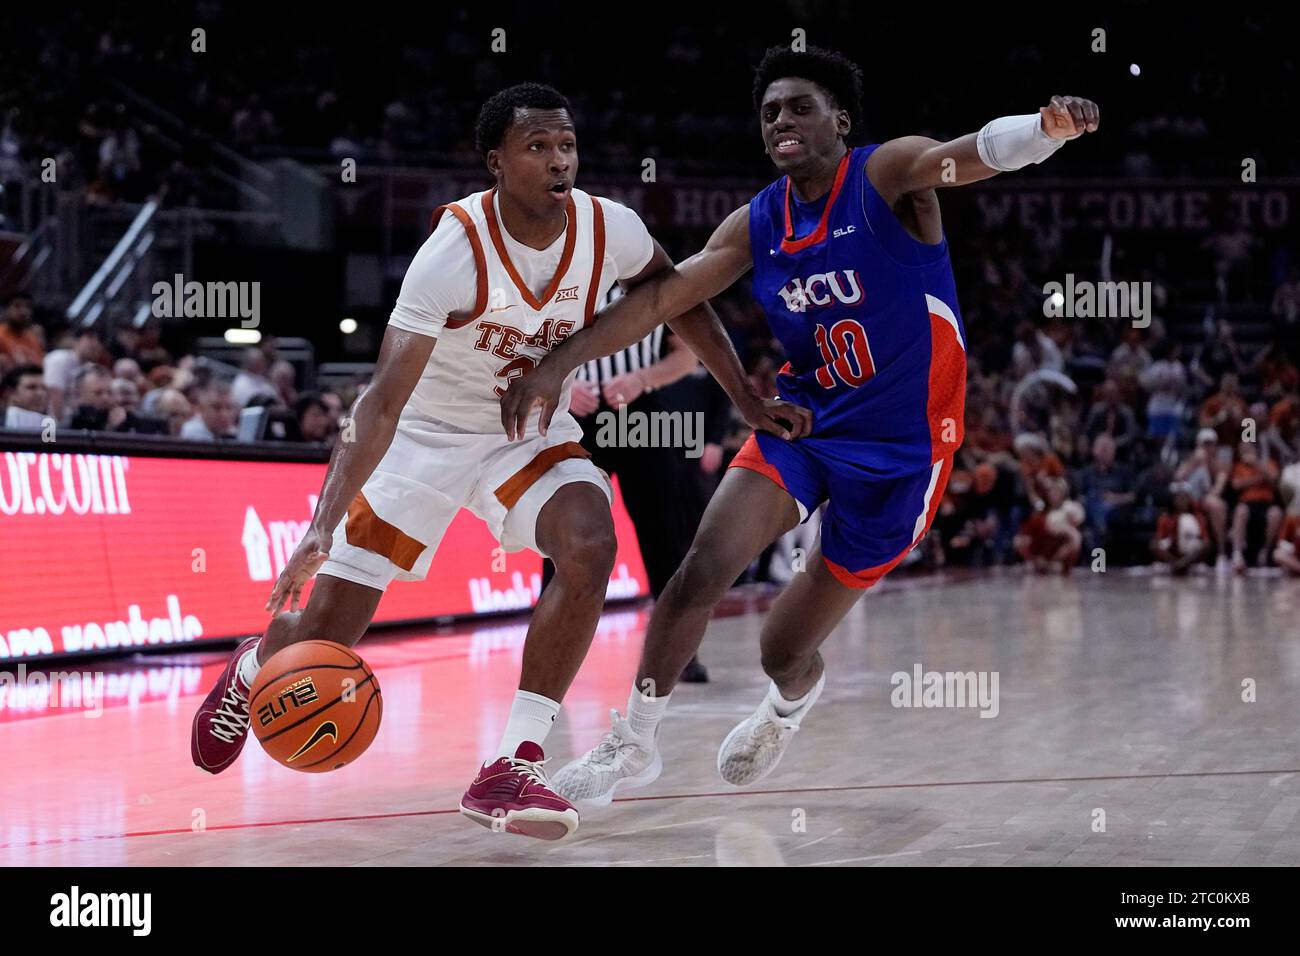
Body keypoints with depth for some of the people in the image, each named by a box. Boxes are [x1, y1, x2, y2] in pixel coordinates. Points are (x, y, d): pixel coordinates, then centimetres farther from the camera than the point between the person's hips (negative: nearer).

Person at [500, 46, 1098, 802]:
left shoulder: (887, 176, -15)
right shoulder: (757, 225, 1)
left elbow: (972, 154, -34)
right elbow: (661, 297, 2)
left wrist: (1050, 127, -56)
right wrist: (557, 366, -7)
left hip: (900, 447, -4)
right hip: (806, 419, 4)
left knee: (784, 649, 4)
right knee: (702, 570, -18)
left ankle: (790, 706, 43)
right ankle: (635, 743, 2)